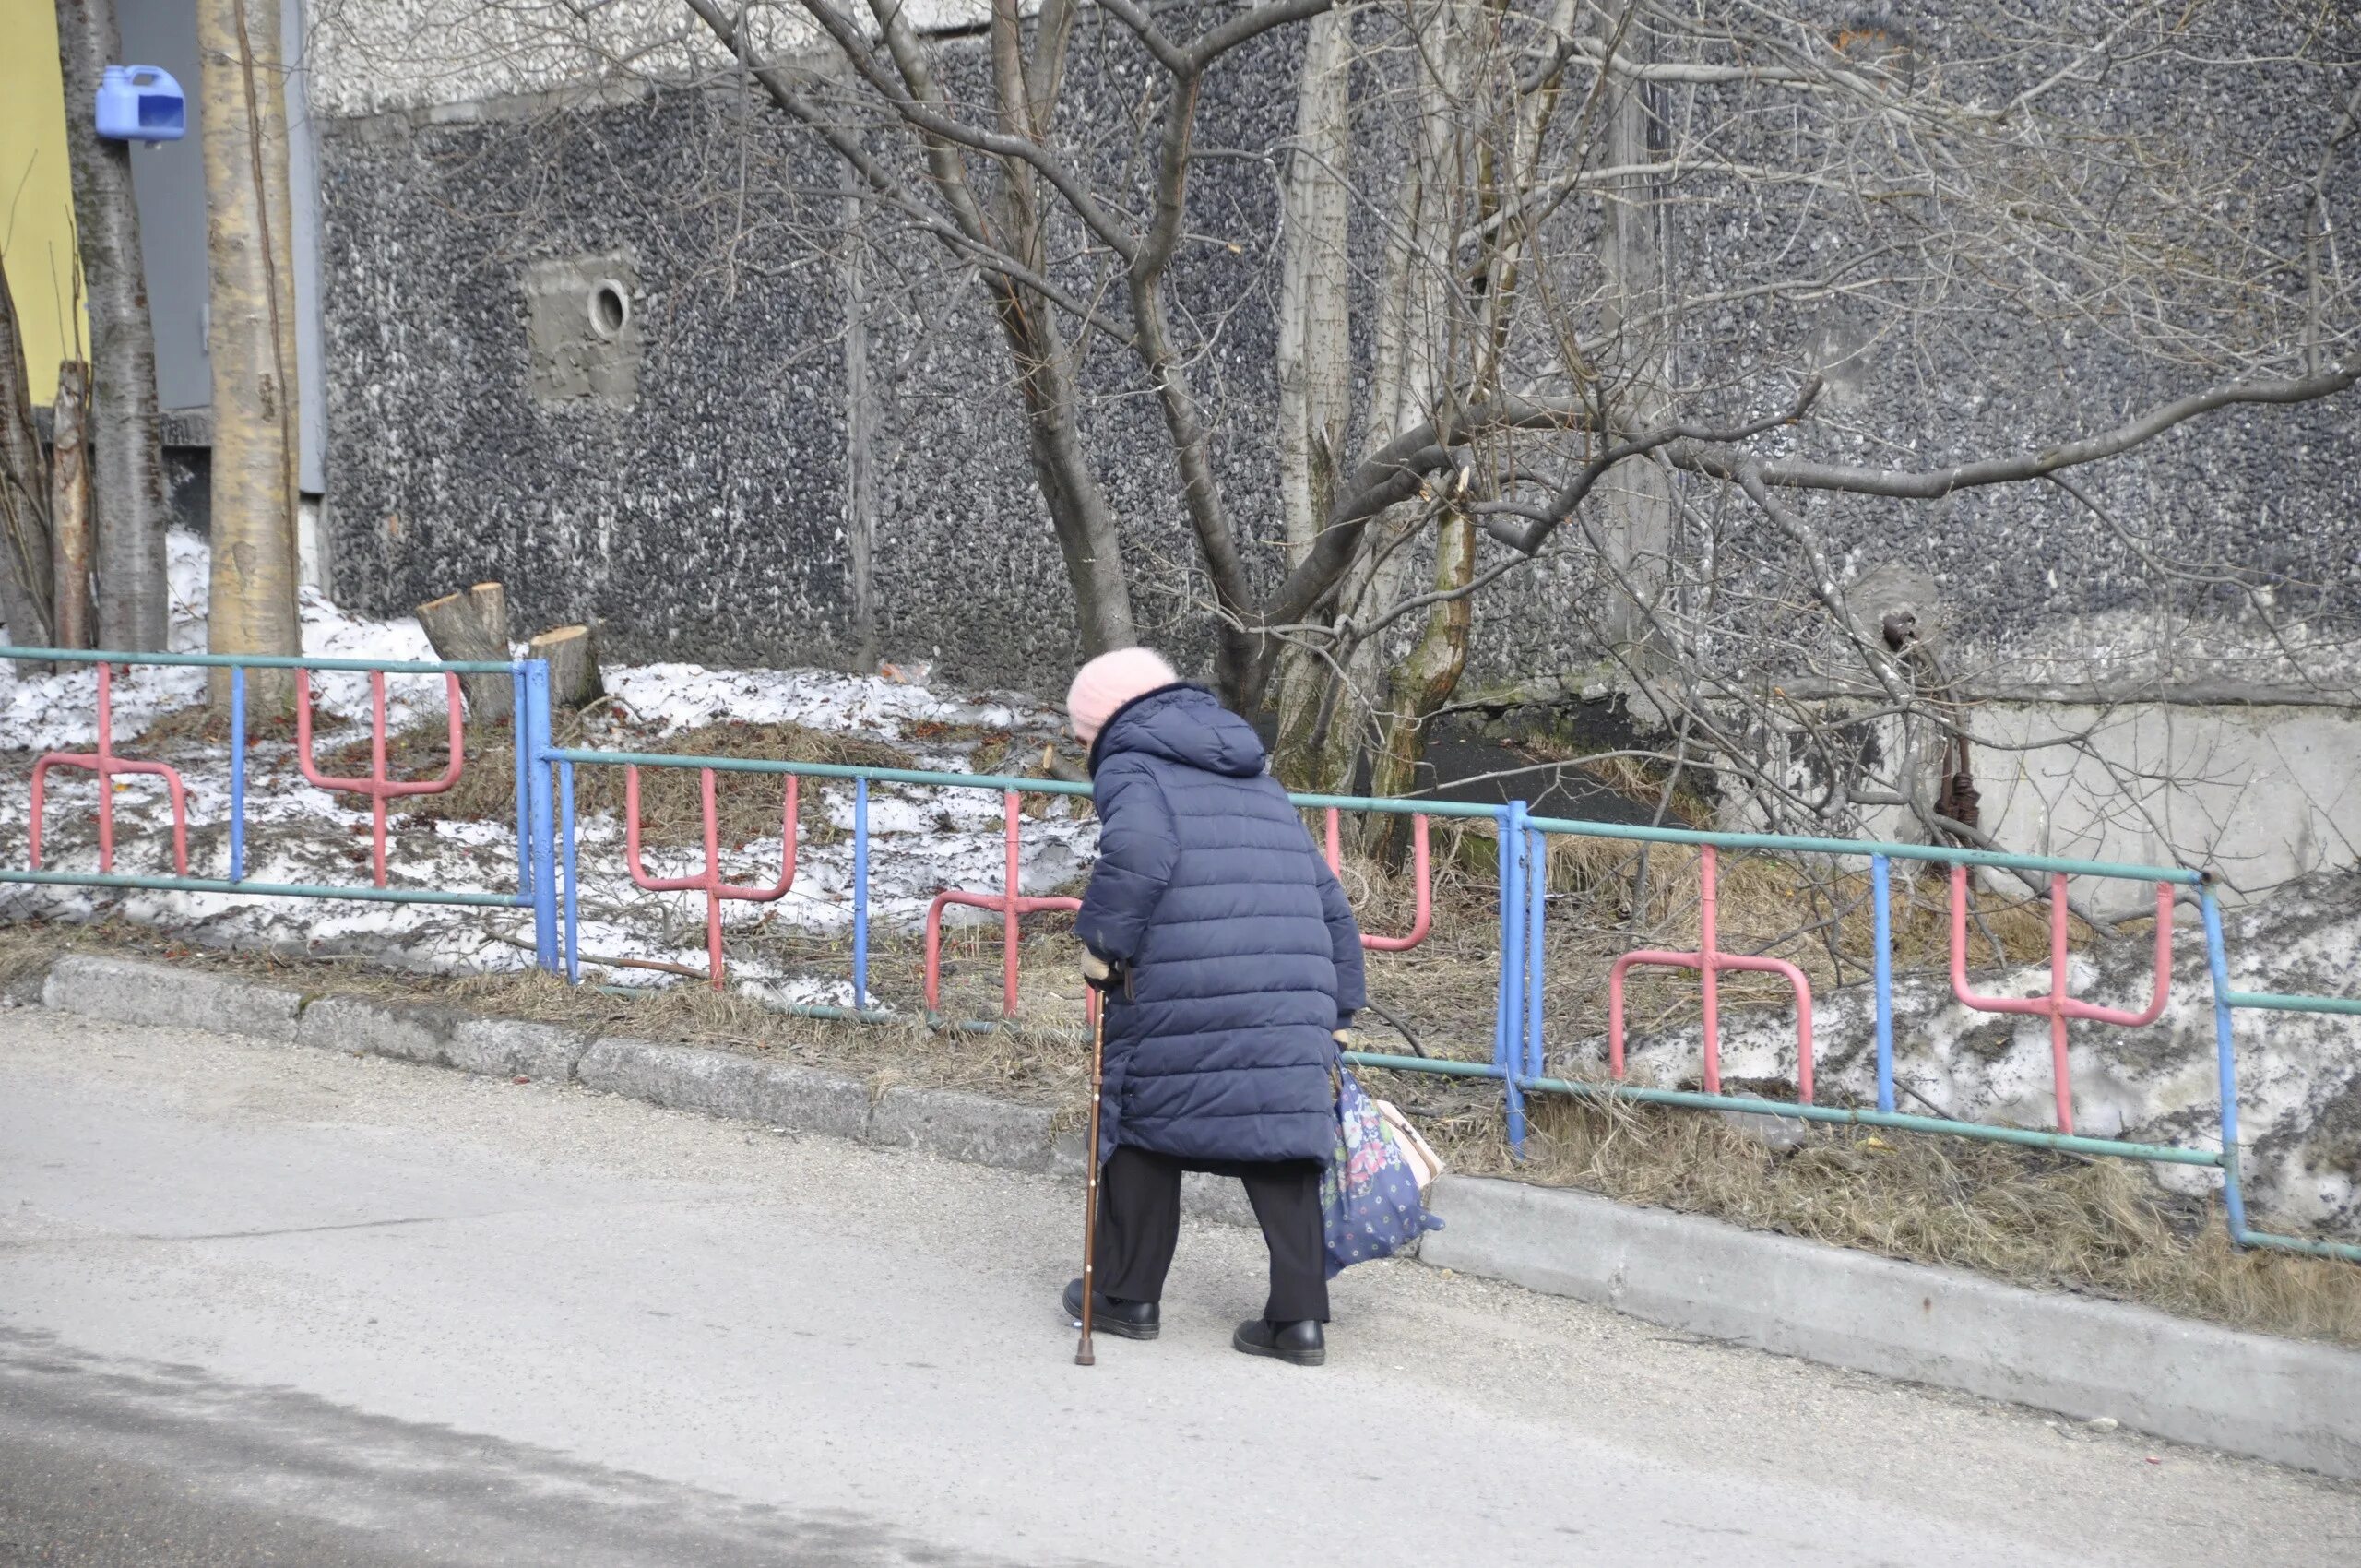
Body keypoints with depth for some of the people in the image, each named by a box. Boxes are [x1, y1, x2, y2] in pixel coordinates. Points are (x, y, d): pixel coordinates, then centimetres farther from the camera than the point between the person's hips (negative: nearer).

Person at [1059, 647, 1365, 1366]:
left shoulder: (1132, 769, 4)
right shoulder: (1261, 786, 27)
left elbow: (1137, 850, -20)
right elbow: (1329, 903, 26)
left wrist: (1102, 939, -9)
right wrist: (1338, 1010, 28)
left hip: (1178, 997, -5)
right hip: (1294, 1004, 5)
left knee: (1143, 1127, 11)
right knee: (1280, 1144, 8)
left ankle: (1128, 1296, 21)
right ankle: (1299, 1316, 2)